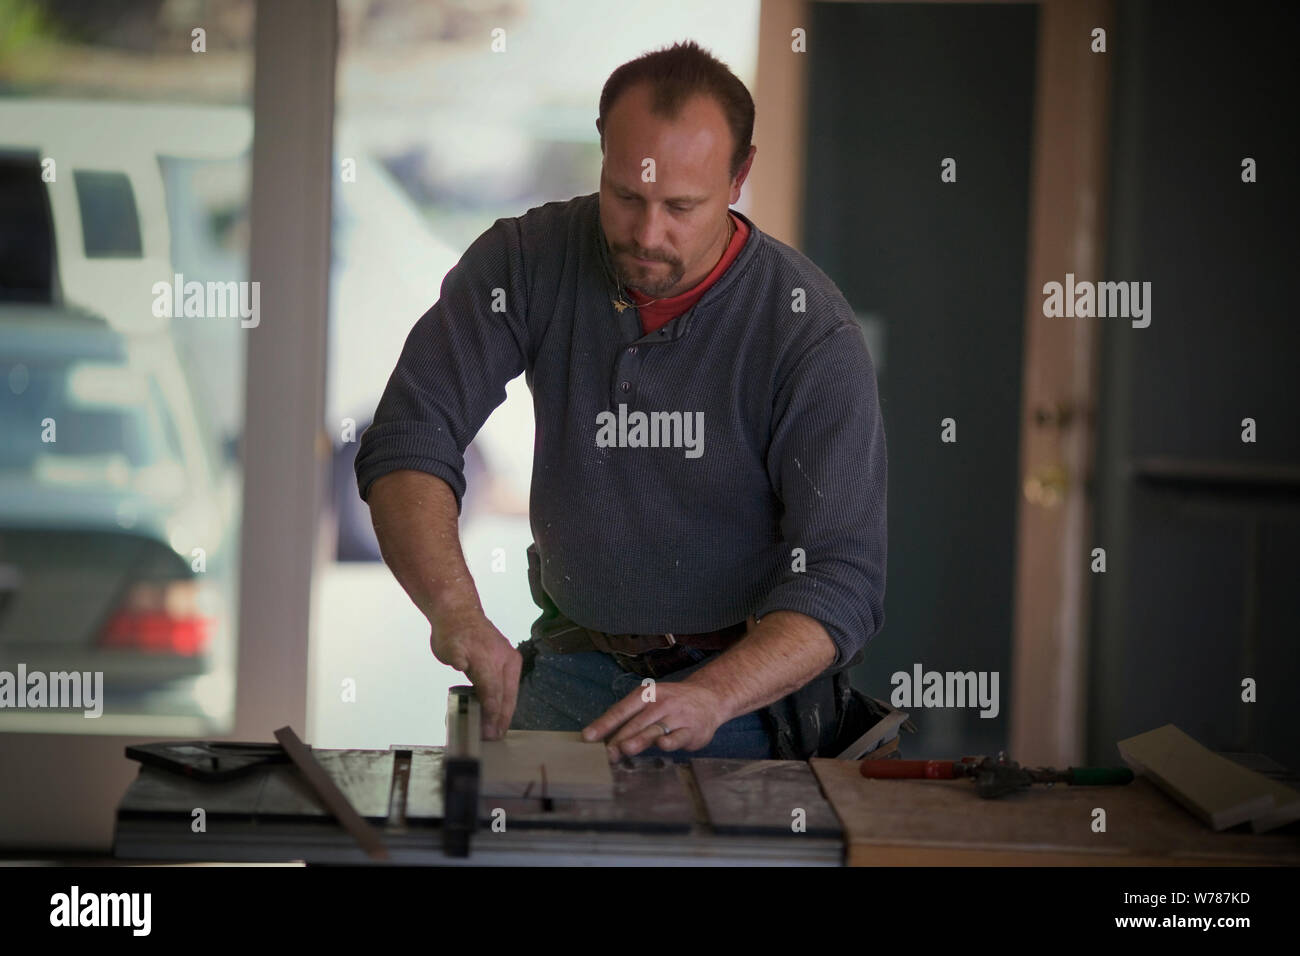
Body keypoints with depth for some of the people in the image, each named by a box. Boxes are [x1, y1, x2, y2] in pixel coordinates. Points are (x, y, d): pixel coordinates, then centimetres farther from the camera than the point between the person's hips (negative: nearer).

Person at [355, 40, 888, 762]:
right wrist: (455, 610, -32)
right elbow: (408, 439, -13)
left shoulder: (813, 331, -15)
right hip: (575, 664, 3)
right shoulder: (529, 260, -6)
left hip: (751, 679, -3)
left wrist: (709, 696, -36)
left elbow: (842, 579, -18)